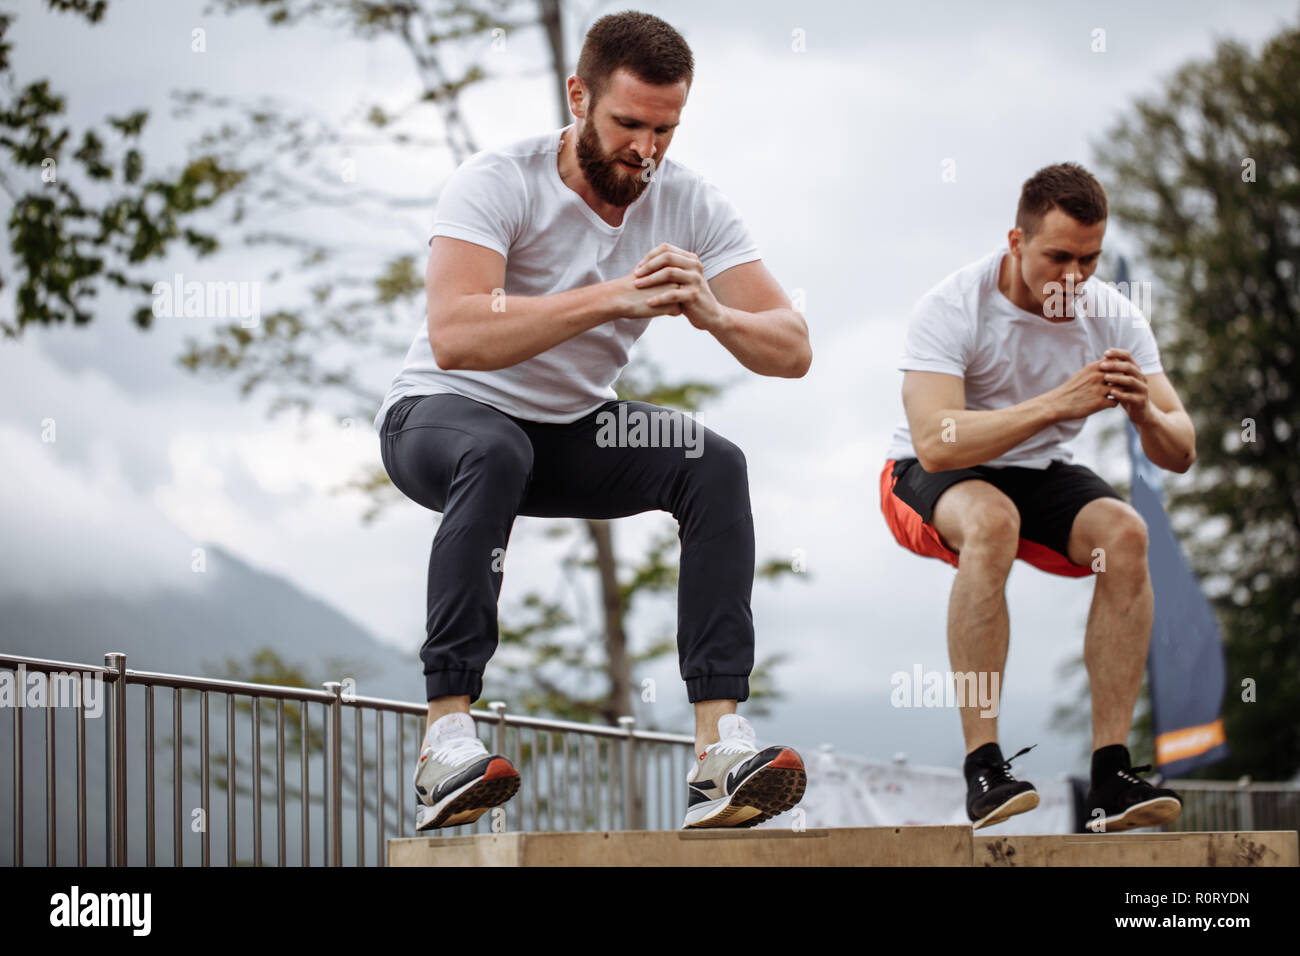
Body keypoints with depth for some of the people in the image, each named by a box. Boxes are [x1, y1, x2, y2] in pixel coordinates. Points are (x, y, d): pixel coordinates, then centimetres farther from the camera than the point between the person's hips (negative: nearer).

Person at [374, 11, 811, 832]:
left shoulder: (690, 204, -9)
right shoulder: (498, 183, -23)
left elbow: (791, 350, -14)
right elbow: (454, 336, -39)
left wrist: (712, 313, -37)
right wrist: (615, 298, -45)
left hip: (572, 428, 5)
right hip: (442, 415, -4)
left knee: (715, 466, -21)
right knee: (496, 453, -39)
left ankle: (721, 748, -27)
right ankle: (448, 739, -38)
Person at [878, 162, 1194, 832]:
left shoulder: (1113, 317, -10)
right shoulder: (952, 308, -23)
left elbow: (1180, 454, -11)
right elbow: (934, 443, -35)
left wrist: (1146, 413, -34)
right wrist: (1055, 405, -43)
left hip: (1041, 475, 4)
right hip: (928, 480, -4)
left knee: (1125, 533, -27)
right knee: (991, 520, -38)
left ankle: (1110, 775, -26)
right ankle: (982, 766, -37)